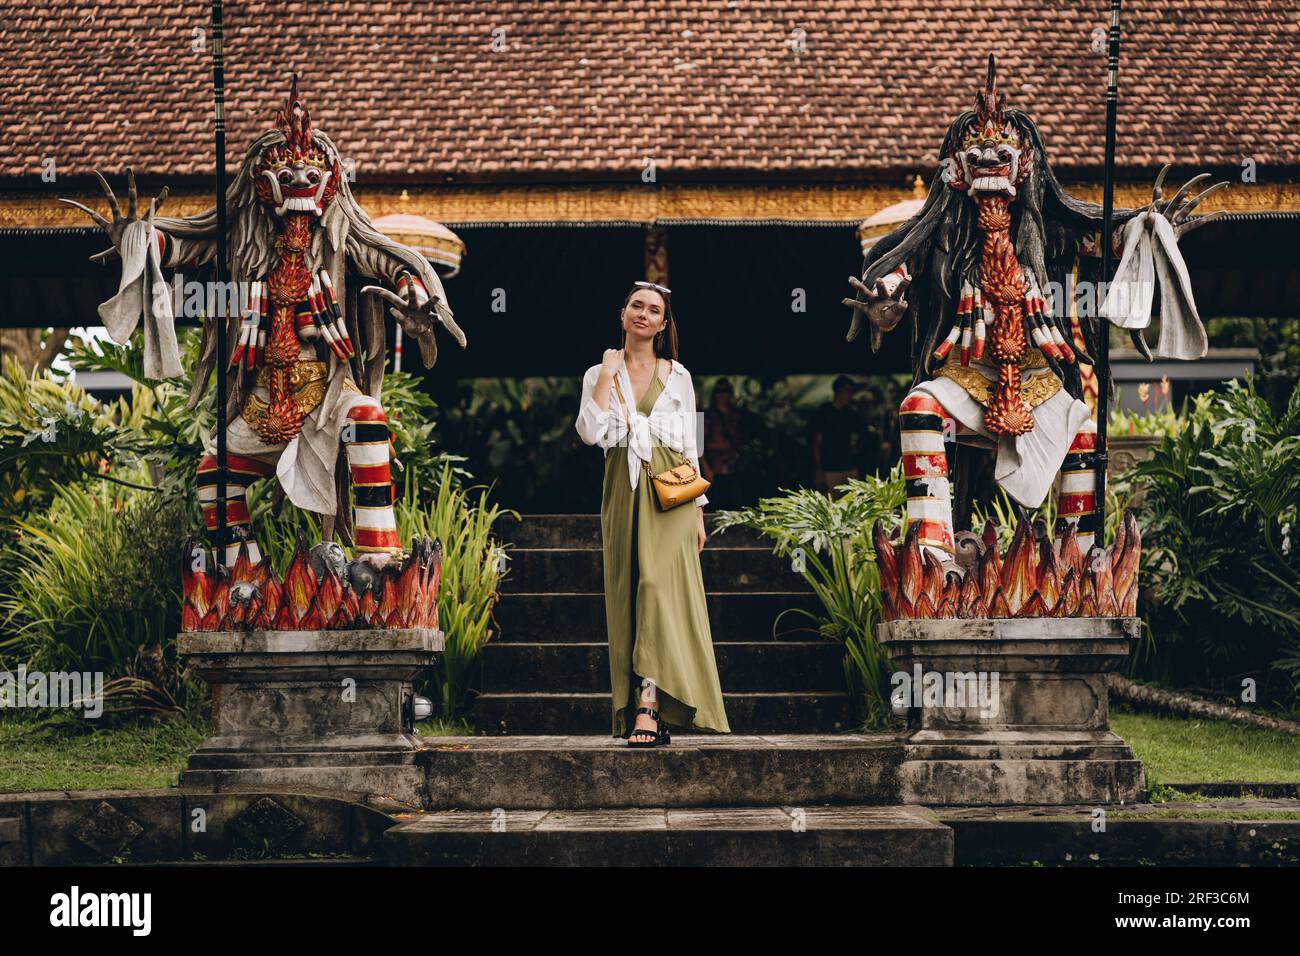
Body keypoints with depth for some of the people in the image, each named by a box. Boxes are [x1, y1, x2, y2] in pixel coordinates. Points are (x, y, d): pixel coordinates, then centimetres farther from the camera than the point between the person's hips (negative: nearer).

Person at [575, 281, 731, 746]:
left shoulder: (677, 376, 10)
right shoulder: (599, 375, 10)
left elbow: (690, 447, 11)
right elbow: (590, 432, -6)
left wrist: (698, 510, 6)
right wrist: (608, 375, -5)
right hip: (623, 493, 2)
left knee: (660, 586, -17)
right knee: (628, 594, -3)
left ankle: (647, 707, -26)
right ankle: (650, 713, -3)